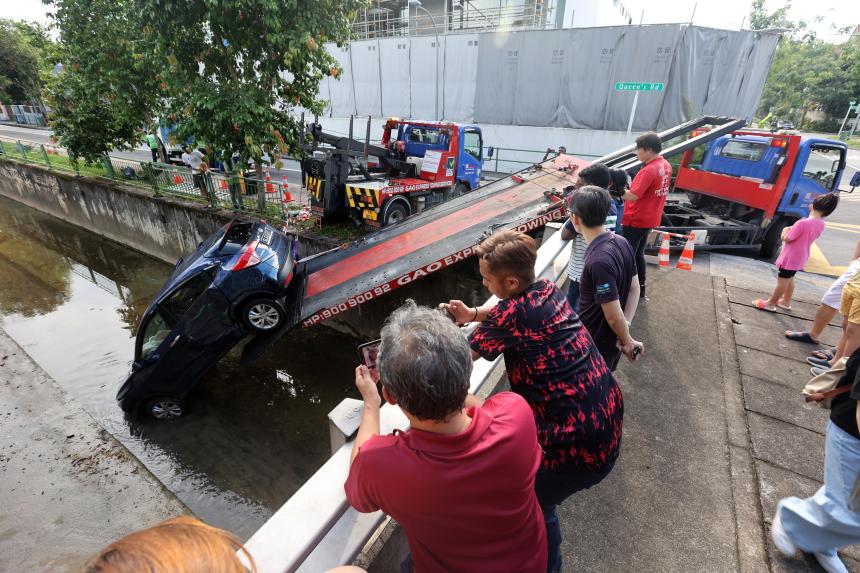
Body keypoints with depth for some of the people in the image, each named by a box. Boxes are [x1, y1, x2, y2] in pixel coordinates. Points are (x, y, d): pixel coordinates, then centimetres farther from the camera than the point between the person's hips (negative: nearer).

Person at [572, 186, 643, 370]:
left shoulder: (598, 261, -33)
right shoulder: (622, 242, -5)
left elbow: (614, 317, -26)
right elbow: (634, 289, 3)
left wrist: (628, 341, -9)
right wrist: (626, 325, -4)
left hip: (596, 343, -7)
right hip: (611, 340, 7)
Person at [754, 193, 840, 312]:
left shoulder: (803, 223, -27)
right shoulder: (821, 224, -1)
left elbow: (786, 239, -21)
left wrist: (785, 230, -2)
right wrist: (793, 230, 8)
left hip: (790, 257, -8)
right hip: (800, 258, 8)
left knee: (782, 281, 3)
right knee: (789, 279, 23)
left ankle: (770, 303, 13)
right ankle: (786, 301, 35)